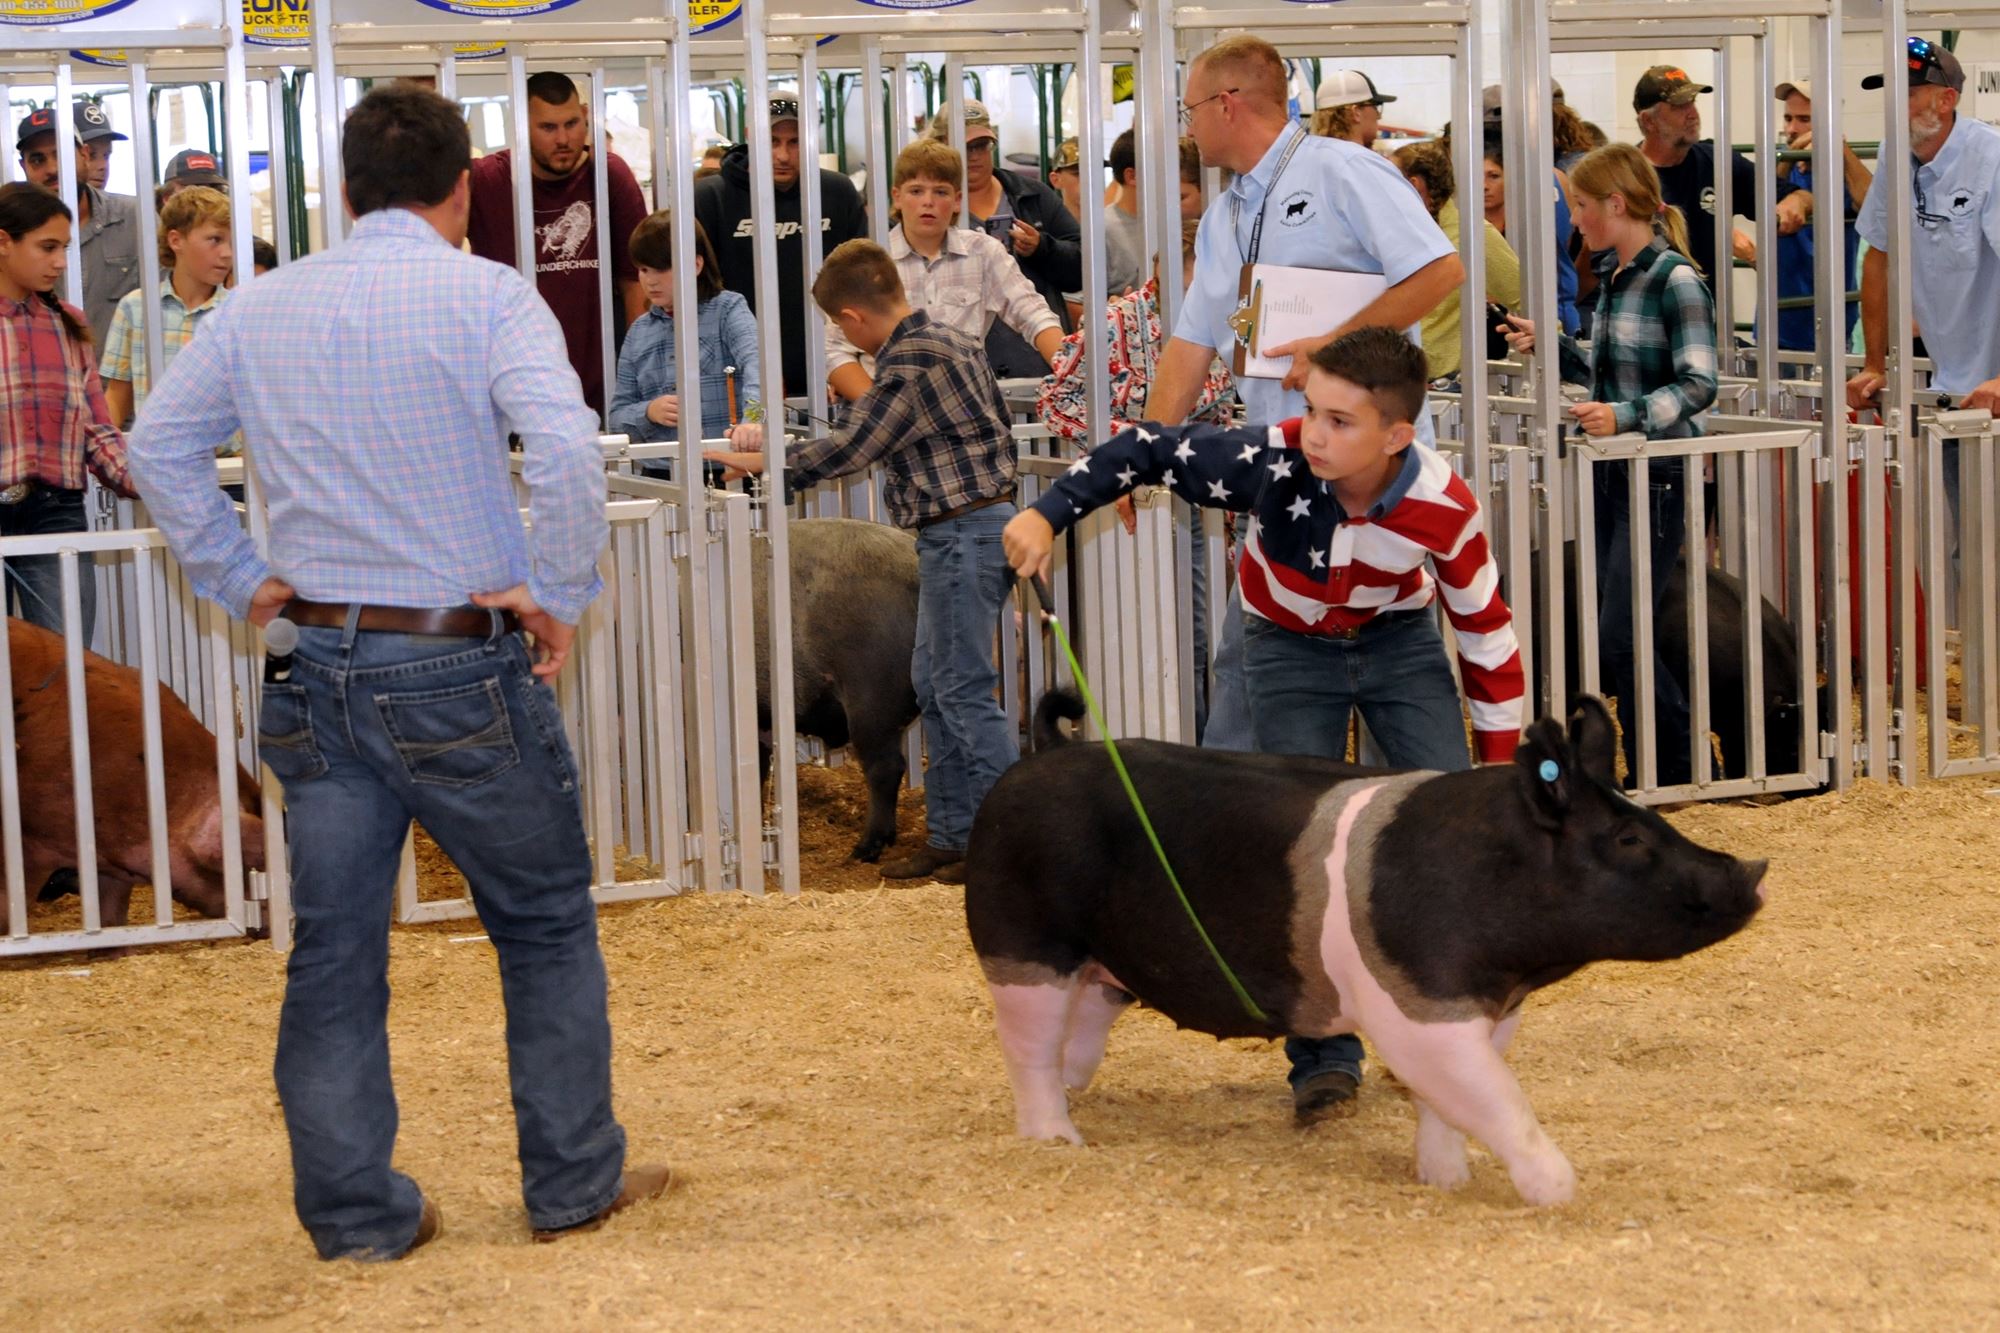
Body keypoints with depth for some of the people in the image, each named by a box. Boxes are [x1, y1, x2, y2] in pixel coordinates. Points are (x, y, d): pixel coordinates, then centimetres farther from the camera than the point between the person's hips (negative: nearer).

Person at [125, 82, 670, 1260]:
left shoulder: (262, 307, 6)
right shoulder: (487, 297, -11)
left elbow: (159, 445, 12)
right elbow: (564, 447, -24)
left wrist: (240, 579, 14)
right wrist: (560, 598, -13)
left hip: (320, 670, 5)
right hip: (460, 668, -4)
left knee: (334, 947, 11)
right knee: (547, 923, 13)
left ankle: (355, 1208, 17)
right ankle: (574, 1182, 19)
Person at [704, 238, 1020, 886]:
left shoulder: (909, 362, -18)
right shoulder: (955, 340, 12)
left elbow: (850, 449, -17)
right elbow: (998, 427, 19)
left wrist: (757, 462, -7)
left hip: (959, 534, -10)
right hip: (986, 514, 10)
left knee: (964, 688, -5)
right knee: (933, 684, 14)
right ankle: (950, 834, 18)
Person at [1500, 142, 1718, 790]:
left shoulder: (1676, 281, -14)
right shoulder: (1611, 276, 12)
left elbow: (1698, 385, -20)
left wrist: (1625, 415, -31)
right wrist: (1549, 346, 15)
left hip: (1658, 476, -9)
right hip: (1609, 471, 9)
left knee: (1620, 634, -10)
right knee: (1609, 631, 9)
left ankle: (1680, 771, 4)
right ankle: (1645, 769, 18)